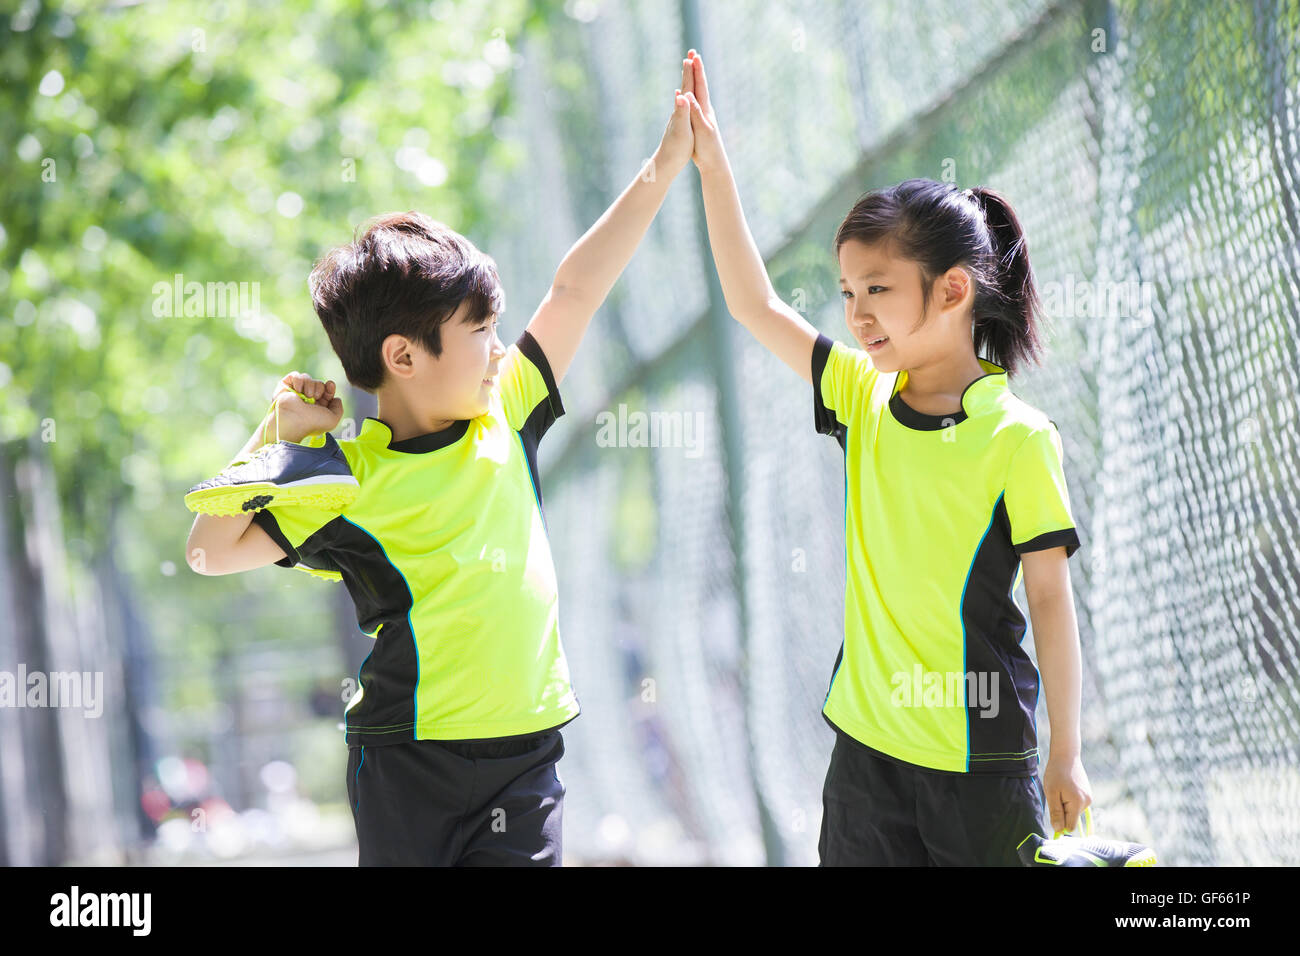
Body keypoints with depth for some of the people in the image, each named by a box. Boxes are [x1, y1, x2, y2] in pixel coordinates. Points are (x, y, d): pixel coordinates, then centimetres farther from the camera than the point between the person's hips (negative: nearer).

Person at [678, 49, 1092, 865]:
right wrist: (712, 166, -2)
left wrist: (1066, 756, -6)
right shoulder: (865, 400, 4)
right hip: (867, 738, 5)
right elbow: (757, 306, 4)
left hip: (981, 759, -5)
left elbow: (1050, 597, -9)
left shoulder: (1019, 438, -12)